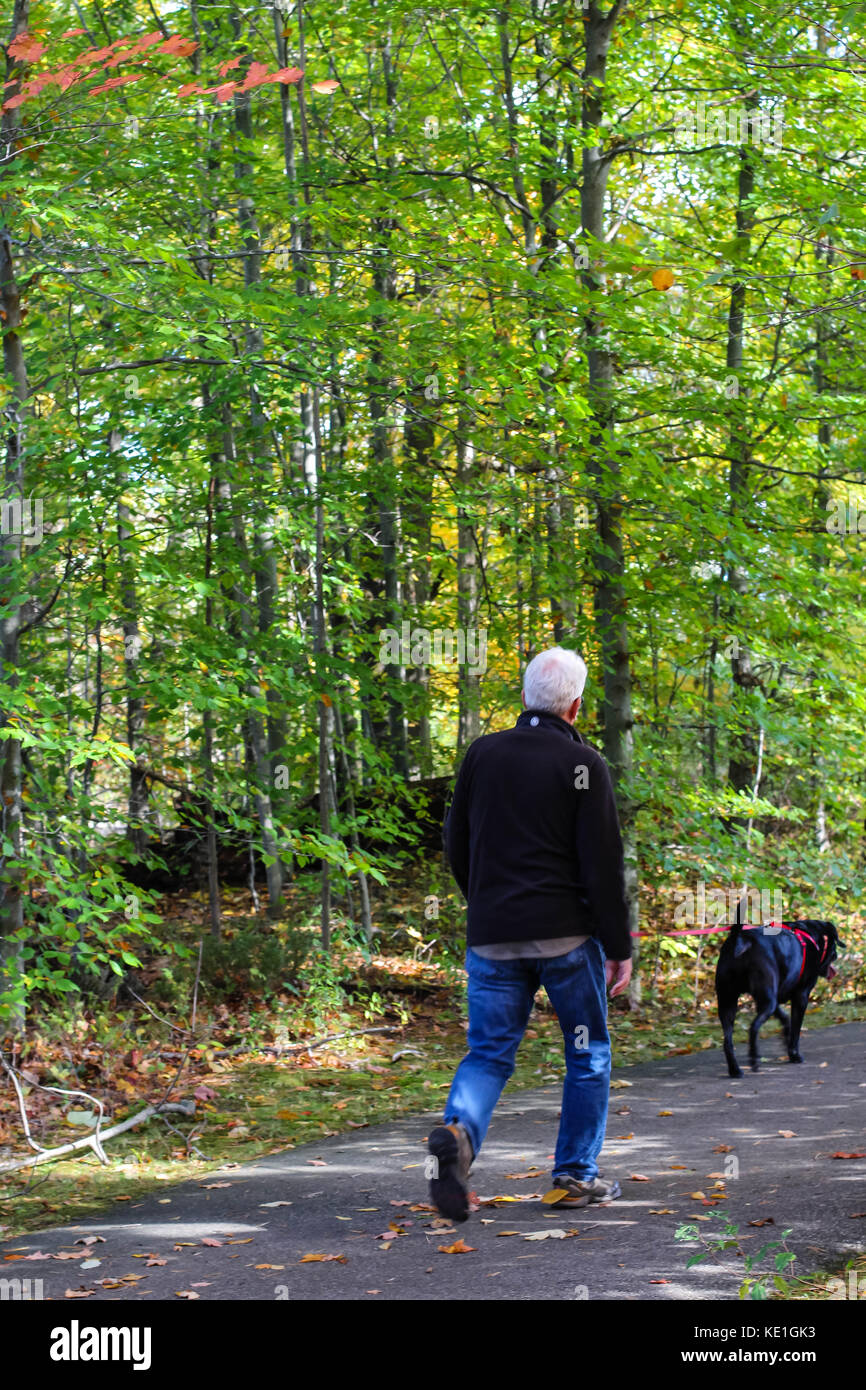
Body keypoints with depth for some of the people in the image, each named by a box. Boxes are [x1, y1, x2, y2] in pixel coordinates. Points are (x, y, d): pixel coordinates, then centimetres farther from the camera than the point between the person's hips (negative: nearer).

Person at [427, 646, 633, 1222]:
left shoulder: (482, 754, 7)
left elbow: (458, 847, 14)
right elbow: (604, 865, -10)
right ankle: (577, 1174, 14)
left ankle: (458, 1130, -22)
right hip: (567, 935, -3)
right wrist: (620, 948, -4)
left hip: (492, 937, 3)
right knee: (589, 1053, 13)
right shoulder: (582, 764, -7)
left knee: (489, 1051, 7)